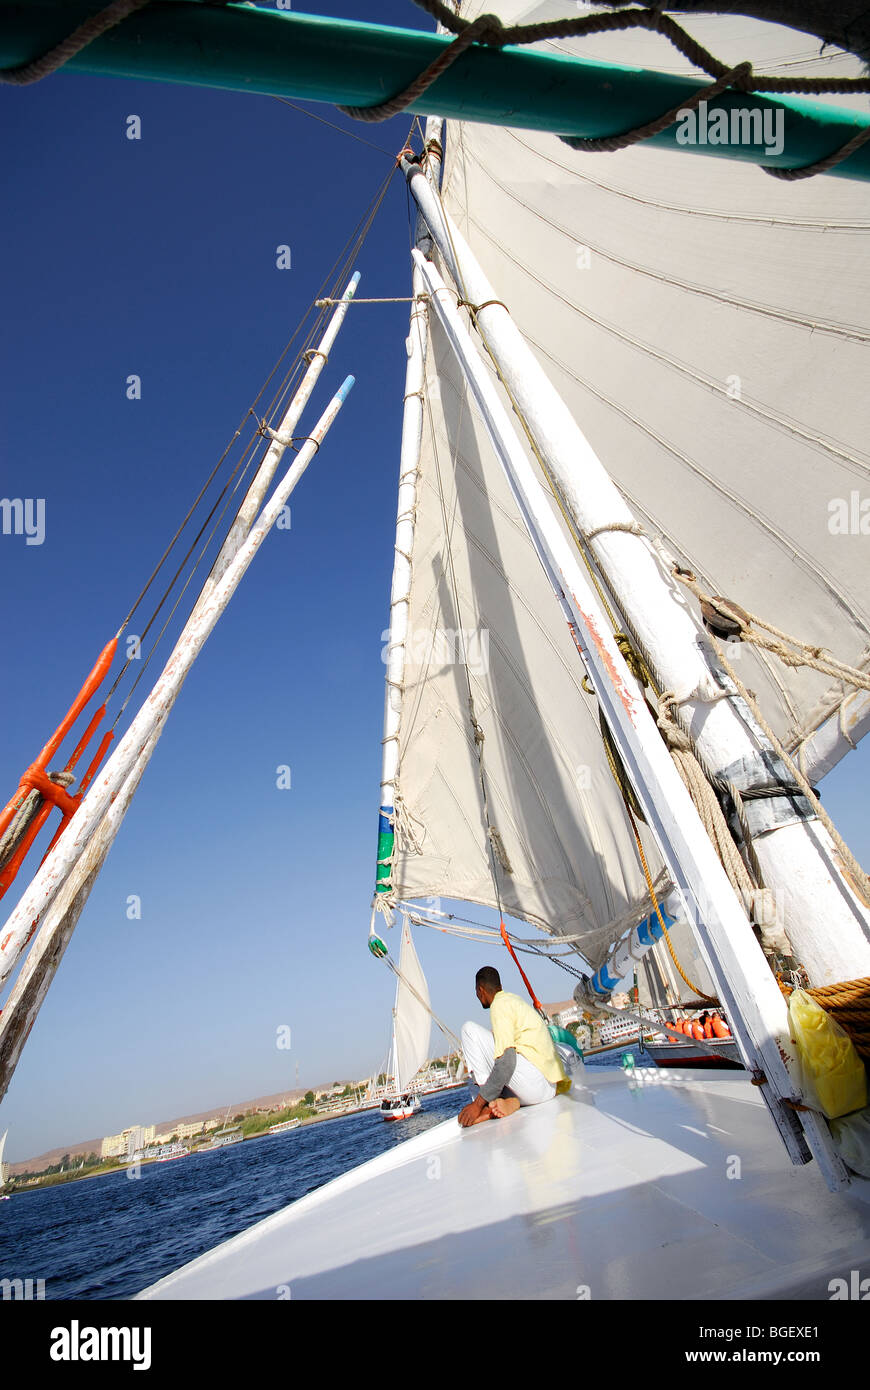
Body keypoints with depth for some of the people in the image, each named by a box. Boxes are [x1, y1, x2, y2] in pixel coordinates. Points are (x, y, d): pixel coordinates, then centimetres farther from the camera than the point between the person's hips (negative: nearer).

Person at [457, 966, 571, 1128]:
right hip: (552, 1089, 10)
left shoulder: (500, 1004, -7)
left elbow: (507, 1061, -19)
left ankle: (492, 1104, -10)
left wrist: (478, 1104, -15)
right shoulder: (516, 999, 23)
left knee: (470, 1030, -6)